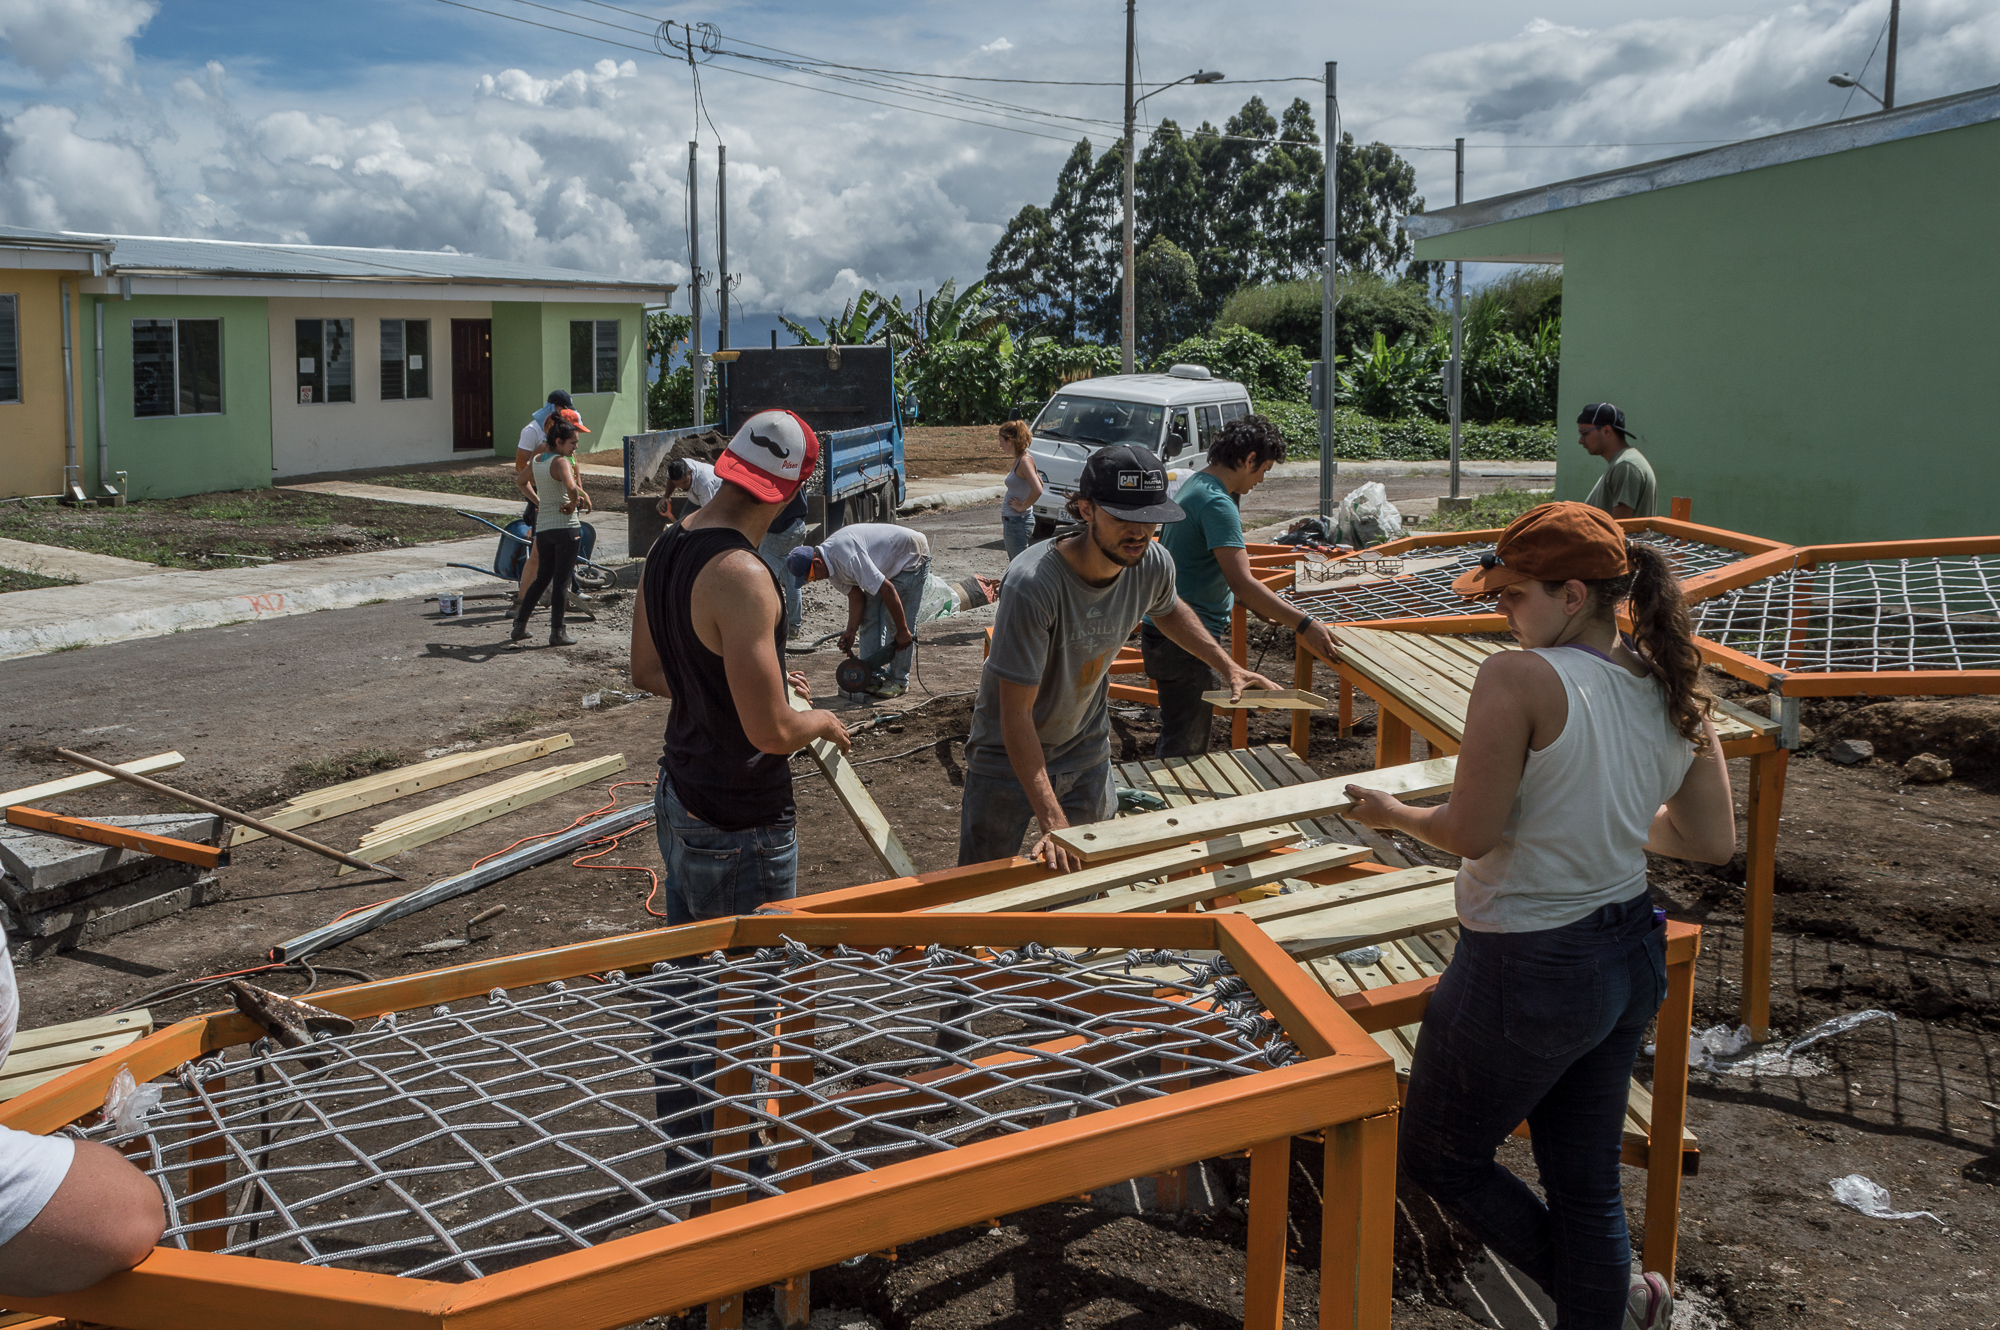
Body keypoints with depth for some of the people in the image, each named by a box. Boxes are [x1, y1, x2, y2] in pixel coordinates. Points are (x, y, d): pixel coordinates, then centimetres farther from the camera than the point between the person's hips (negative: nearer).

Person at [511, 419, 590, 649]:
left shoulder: (537, 459, 9)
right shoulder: (561, 461, -14)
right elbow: (572, 488, -34)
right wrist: (573, 505, -12)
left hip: (542, 526, 7)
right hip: (566, 526, -7)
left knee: (542, 577, 19)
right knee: (562, 580, 2)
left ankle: (519, 626, 15)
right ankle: (557, 632, 7)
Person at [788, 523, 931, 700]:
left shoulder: (848, 558, -37)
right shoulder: (830, 565, -7)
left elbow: (887, 590, -36)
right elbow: (856, 596, 0)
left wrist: (902, 631, -28)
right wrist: (851, 632, -11)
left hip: (912, 557, -9)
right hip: (888, 565, 9)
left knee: (896, 621, -12)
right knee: (869, 617, 2)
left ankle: (899, 680, -3)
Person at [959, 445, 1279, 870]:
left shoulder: (1154, 565, -16)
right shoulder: (1032, 584, -35)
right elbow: (1016, 713, -33)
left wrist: (1228, 666, 5)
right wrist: (1052, 821, -37)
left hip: (1088, 752, 5)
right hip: (1010, 754, -5)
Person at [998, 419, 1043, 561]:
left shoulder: (1025, 460, -18)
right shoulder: (1019, 459, 10)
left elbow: (1037, 490, -31)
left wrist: (1023, 506, -18)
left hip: (1017, 521, -10)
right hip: (1010, 520, 10)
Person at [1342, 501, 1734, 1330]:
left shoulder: (1518, 679, -21)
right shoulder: (1677, 692, 0)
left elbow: (1470, 833, -21)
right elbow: (1713, 843, 4)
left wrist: (1390, 813, -2)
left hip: (1527, 974, -7)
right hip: (1632, 960, 8)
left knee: (1436, 1158, 17)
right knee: (1586, 1184, 20)